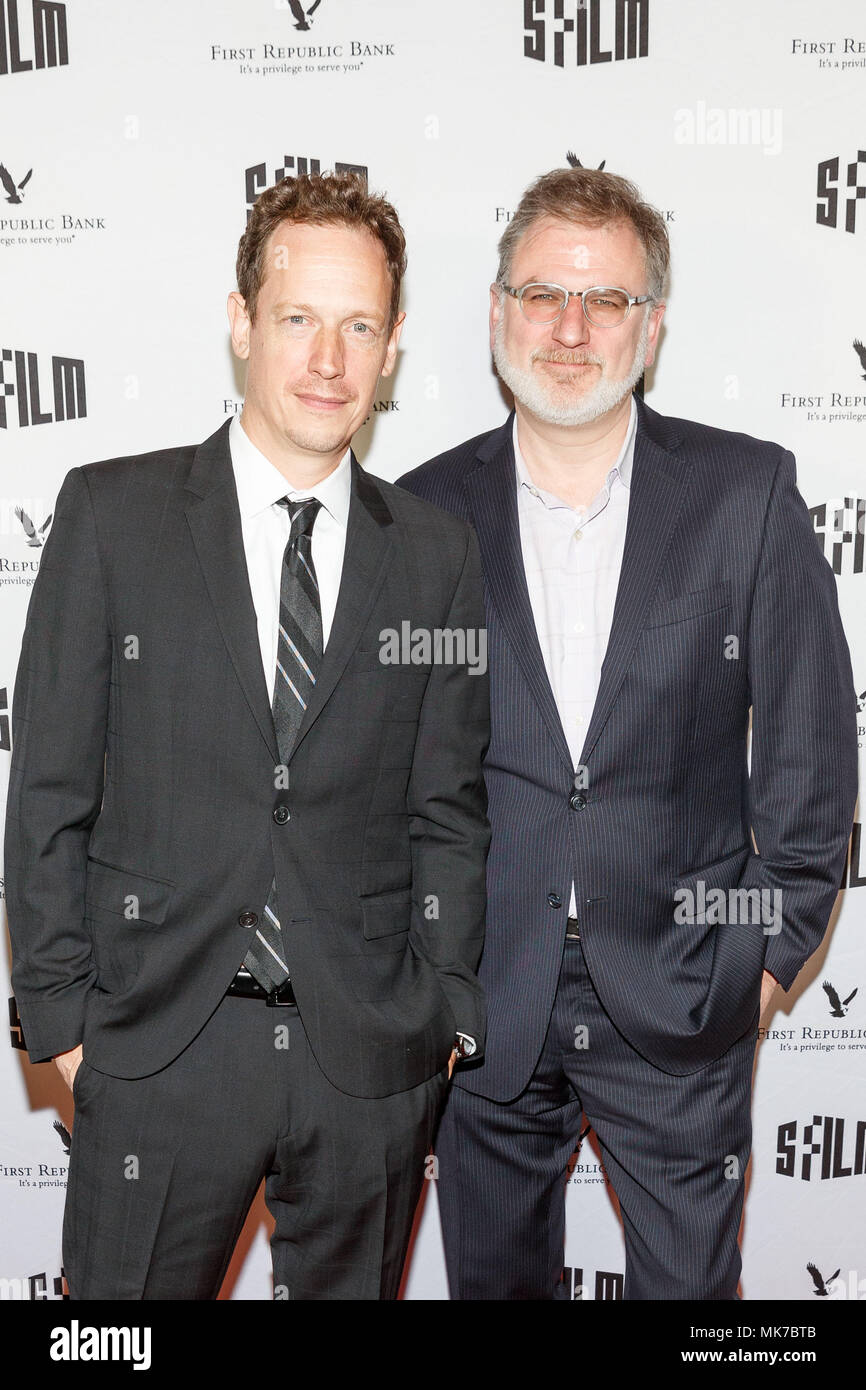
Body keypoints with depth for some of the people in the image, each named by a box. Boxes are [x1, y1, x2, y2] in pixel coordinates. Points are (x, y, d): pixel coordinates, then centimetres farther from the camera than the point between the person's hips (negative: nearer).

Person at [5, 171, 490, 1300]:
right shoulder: (113, 512, -2)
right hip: (156, 1045, -1)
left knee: (354, 1288, 18)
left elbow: (446, 809, 5)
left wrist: (443, 1014, 2)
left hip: (371, 1058, 2)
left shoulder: (437, 553, 3)